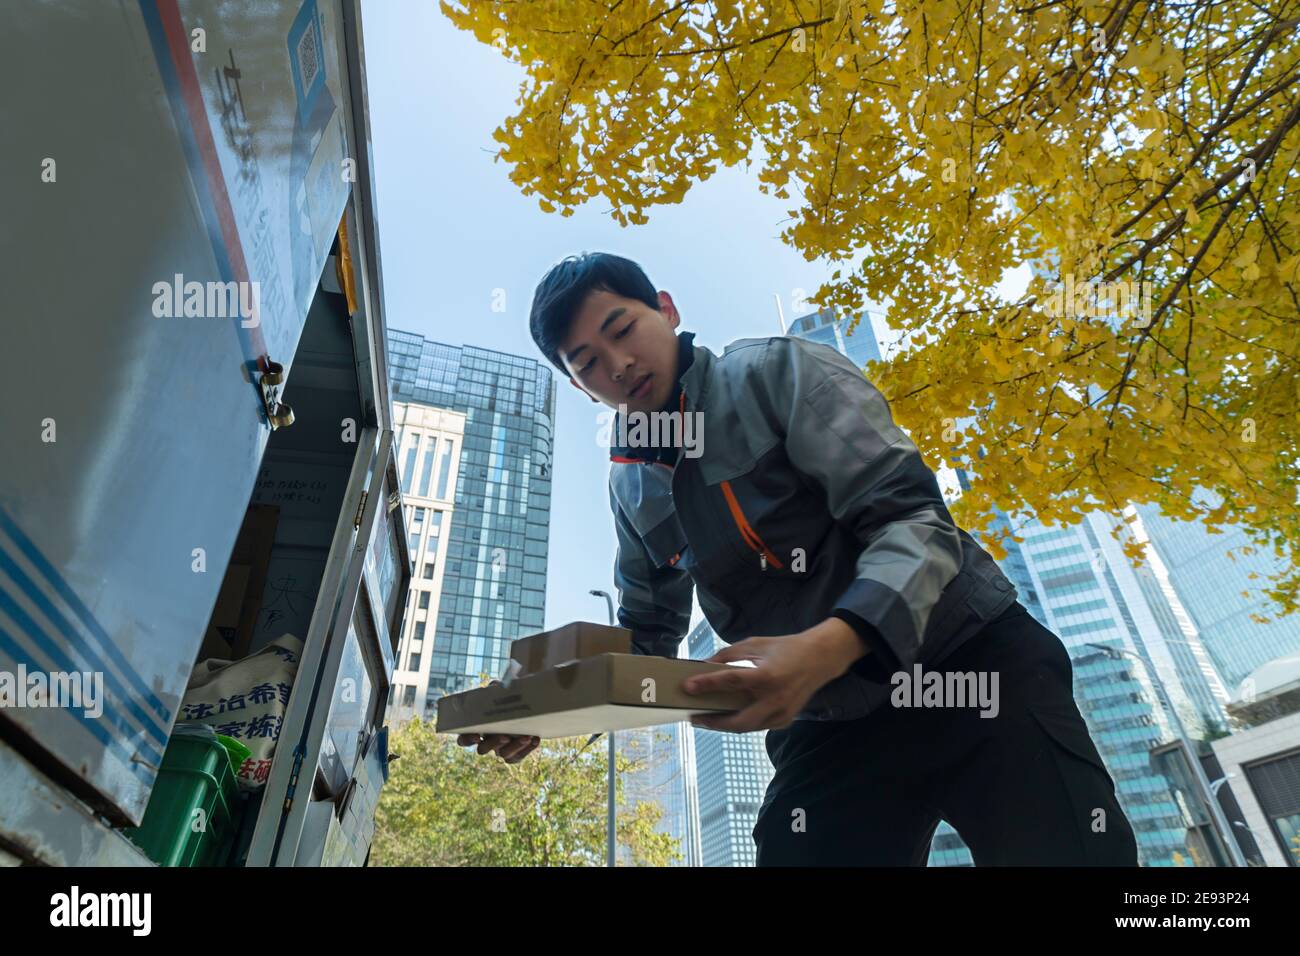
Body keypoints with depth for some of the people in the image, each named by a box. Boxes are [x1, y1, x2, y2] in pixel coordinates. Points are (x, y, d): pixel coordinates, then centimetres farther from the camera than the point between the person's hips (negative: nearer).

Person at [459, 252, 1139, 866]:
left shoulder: (779, 372, -10)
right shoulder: (631, 485, 6)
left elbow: (915, 518, -19)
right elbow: (646, 638, 14)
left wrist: (829, 646, -37)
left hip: (973, 665, -3)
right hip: (827, 728, 4)